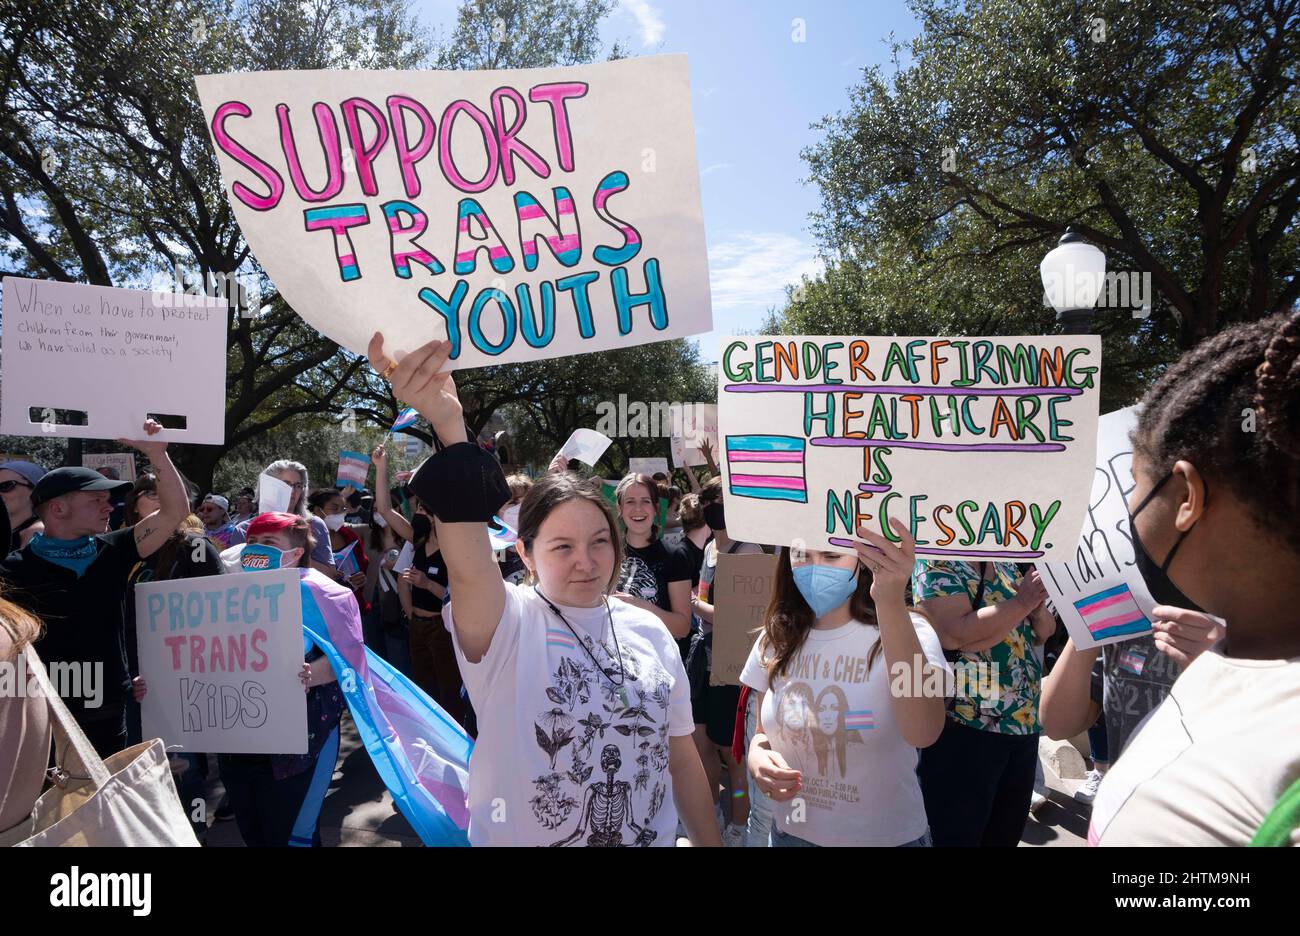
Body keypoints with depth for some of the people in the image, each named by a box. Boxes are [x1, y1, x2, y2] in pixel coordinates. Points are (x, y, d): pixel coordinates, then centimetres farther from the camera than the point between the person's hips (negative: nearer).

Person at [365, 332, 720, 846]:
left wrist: (710, 840, 6)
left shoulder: (648, 629, -4)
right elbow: (468, 570, -39)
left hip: (654, 837, 3)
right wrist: (449, 429, -52)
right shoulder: (506, 626, -17)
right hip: (520, 837, -3)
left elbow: (682, 755, 4)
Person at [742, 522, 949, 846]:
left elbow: (923, 733, -36)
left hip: (886, 836, -3)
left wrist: (892, 604, -45)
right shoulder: (775, 640, -3)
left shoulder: (908, 632, -17)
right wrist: (757, 755, -14)